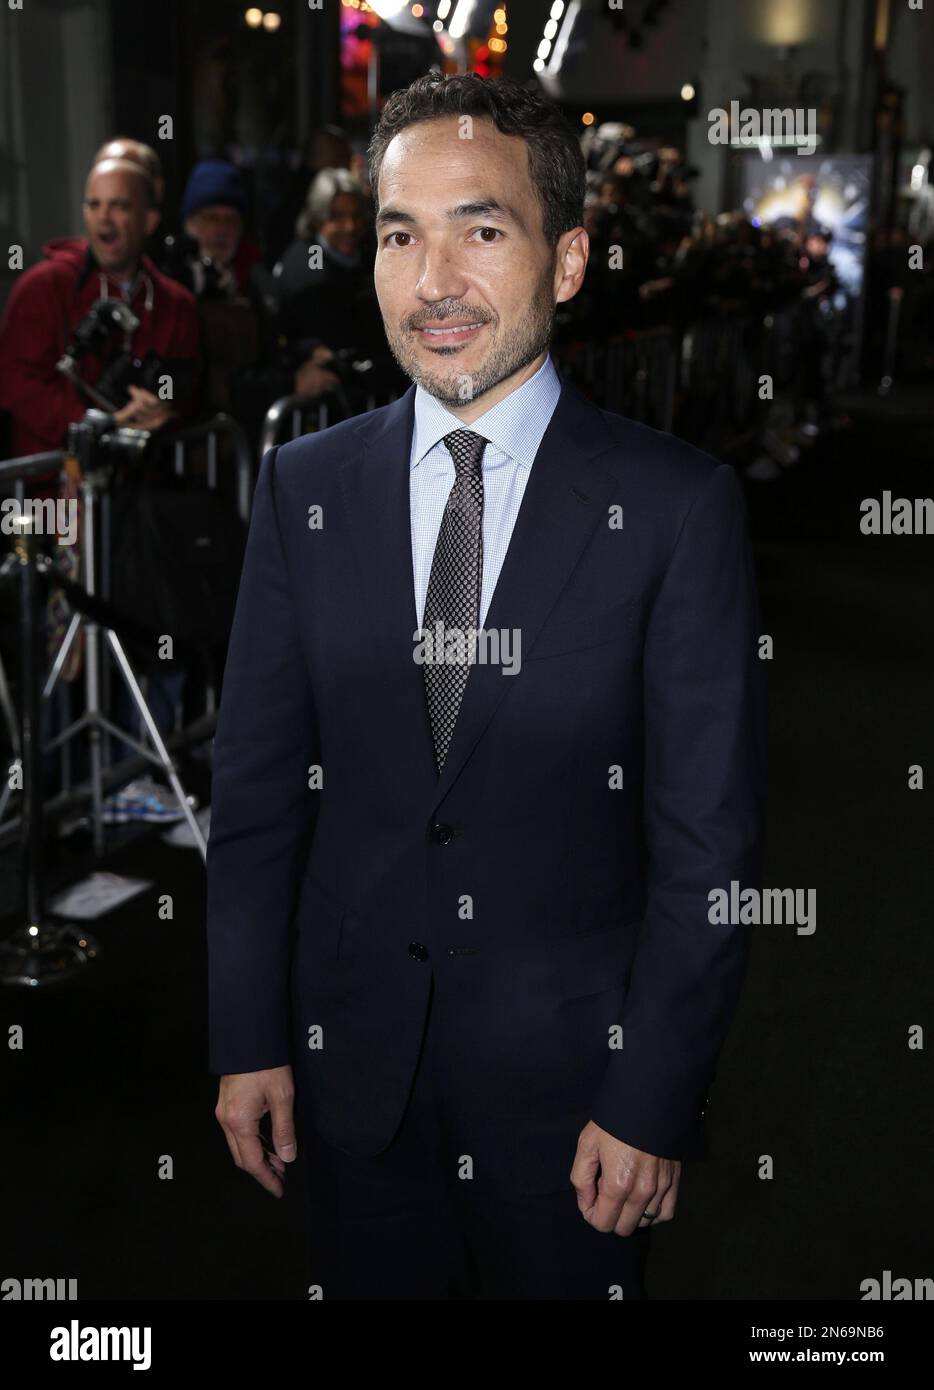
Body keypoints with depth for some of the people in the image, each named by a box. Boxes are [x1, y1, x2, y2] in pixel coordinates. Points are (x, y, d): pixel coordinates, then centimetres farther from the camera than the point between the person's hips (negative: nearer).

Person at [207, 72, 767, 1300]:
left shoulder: (677, 504, -9)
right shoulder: (303, 488, 0)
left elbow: (709, 839, -9)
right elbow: (258, 788, 2)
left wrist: (654, 1105, -10)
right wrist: (248, 1039, 1)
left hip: (573, 1065, -2)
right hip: (352, 1062, 3)